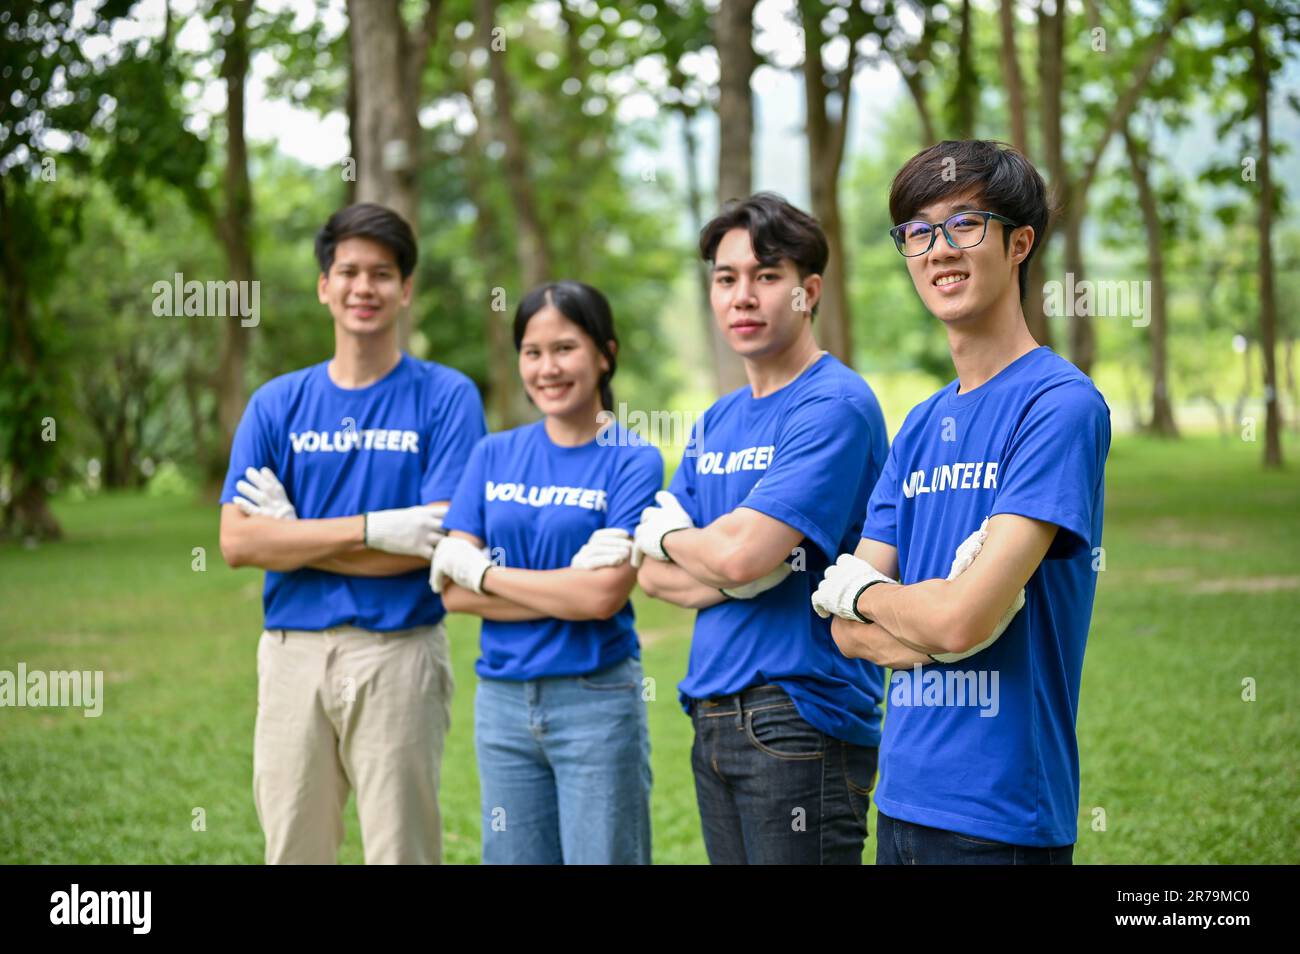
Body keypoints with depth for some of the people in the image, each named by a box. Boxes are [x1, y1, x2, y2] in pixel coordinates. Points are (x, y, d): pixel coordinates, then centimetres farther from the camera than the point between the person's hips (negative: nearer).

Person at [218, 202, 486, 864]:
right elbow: (237, 541, -2)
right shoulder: (276, 404, 8)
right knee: (292, 850, 8)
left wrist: (295, 534, -7)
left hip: (399, 654, -3)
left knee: (400, 849, 1)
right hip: (292, 653, 3)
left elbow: (442, 540, -9)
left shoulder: (446, 397, 1)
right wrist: (375, 529, -13)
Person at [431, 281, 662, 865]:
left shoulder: (632, 461, -4)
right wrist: (568, 590, -12)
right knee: (512, 858, 11)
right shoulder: (494, 456, 7)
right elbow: (452, 591, -1)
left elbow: (603, 597, -16)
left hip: (595, 701, -4)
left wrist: (482, 571, -8)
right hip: (503, 700, 4)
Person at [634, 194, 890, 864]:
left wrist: (670, 535, 1)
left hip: (802, 715, -8)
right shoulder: (715, 424, 15)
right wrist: (729, 576, -10)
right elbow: (652, 574, 11)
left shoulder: (835, 405, -11)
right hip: (714, 719, 8)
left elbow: (742, 552, -21)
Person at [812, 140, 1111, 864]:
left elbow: (961, 621, -21)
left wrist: (855, 587, -2)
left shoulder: (1060, 403, -14)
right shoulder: (921, 428, 10)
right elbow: (851, 631, 6)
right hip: (904, 797, 7)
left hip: (1002, 814, -7)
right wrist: (937, 620, -14)